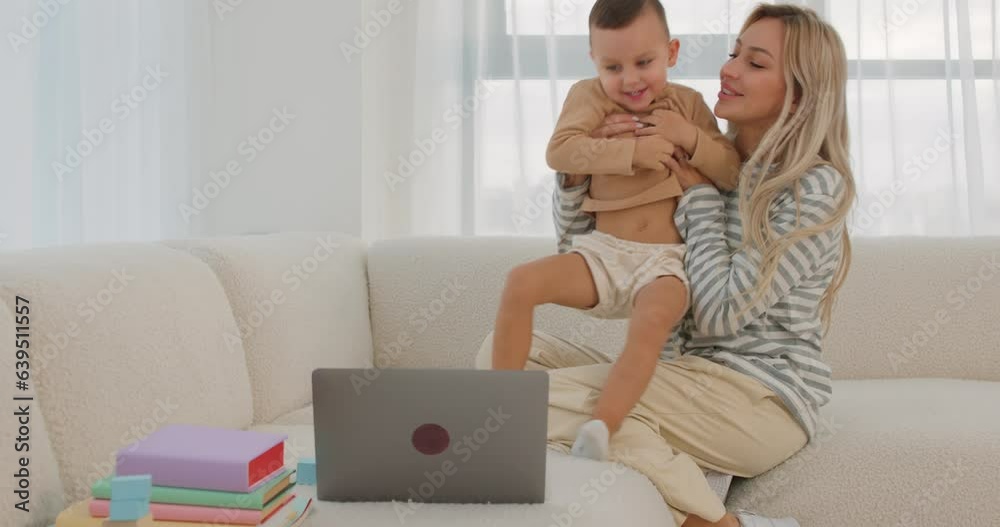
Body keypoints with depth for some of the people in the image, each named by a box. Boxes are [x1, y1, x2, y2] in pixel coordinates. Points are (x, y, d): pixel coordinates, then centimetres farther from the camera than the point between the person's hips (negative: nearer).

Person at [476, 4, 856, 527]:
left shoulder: (817, 186, -8)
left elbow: (723, 312, -16)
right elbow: (575, 229, 12)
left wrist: (701, 194, -8)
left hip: (763, 401, -7)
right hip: (694, 380, 8)